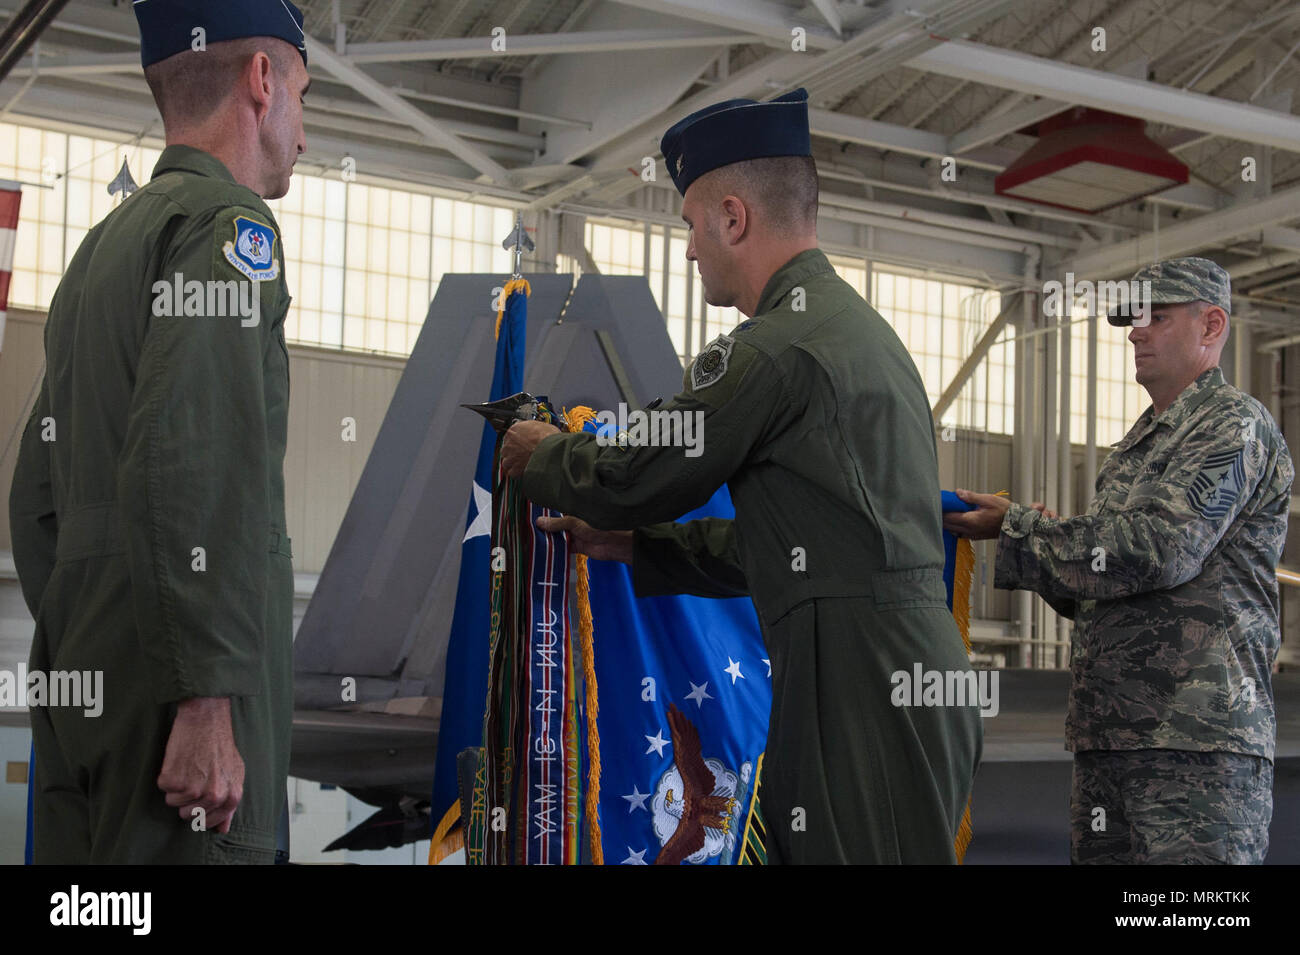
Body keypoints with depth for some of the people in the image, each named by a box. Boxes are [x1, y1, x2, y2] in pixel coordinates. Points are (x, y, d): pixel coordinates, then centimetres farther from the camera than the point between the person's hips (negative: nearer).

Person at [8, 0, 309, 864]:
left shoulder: (104, 243, 20)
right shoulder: (227, 221, -7)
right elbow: (192, 473, -20)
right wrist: (209, 698, -22)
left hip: (83, 664, 9)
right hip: (183, 668, -9)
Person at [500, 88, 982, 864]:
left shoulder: (775, 347, -13)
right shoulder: (862, 329, 20)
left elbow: (635, 477, -3)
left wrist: (543, 454, 18)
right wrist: (633, 543, 26)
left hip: (868, 700, -10)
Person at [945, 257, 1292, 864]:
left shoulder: (1234, 423, -5)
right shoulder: (1140, 440, 24)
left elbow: (1157, 551, -19)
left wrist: (1018, 529, -10)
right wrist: (1049, 541, 3)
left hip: (1197, 738, -9)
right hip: (1106, 732, 9)